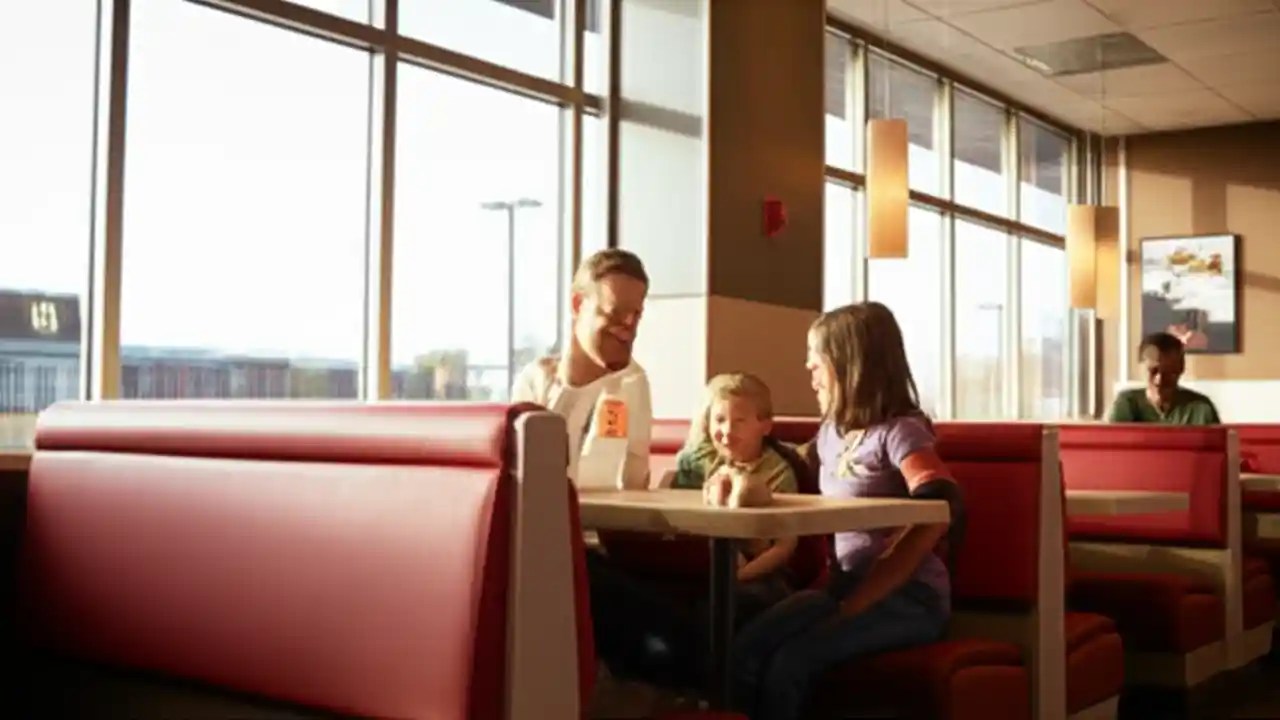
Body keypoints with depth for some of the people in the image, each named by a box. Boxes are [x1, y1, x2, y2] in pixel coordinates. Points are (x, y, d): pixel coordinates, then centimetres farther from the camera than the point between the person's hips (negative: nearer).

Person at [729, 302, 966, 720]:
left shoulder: (900, 431, -9)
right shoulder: (830, 432, 15)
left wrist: (858, 603, -24)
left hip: (908, 596, -6)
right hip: (847, 585, 6)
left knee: (788, 662, -27)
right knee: (743, 654, -19)